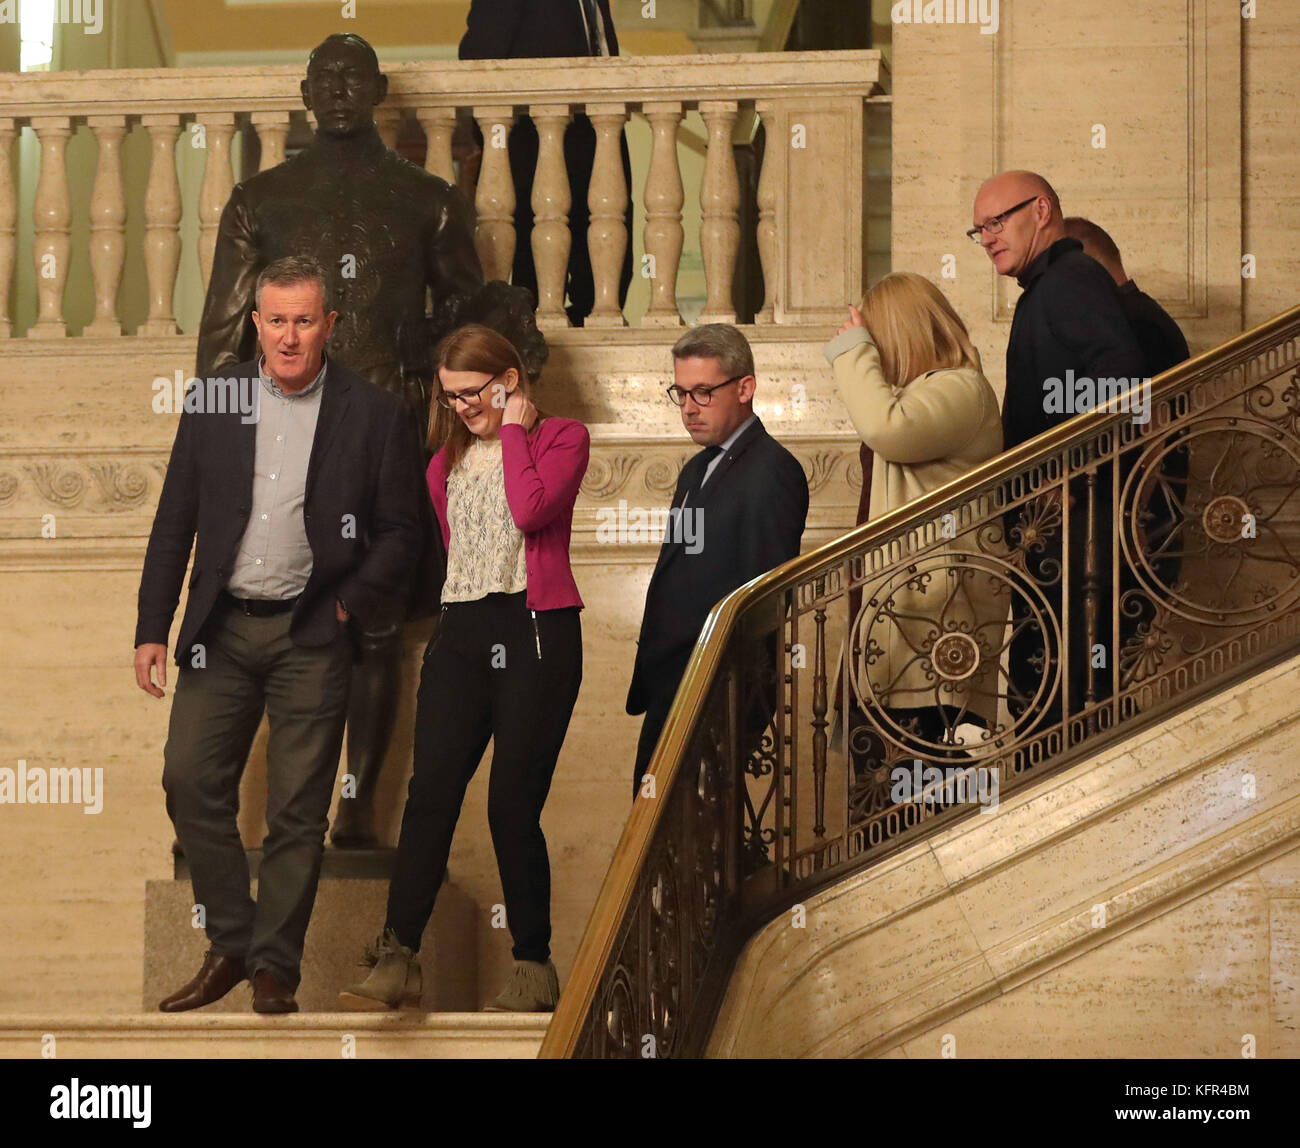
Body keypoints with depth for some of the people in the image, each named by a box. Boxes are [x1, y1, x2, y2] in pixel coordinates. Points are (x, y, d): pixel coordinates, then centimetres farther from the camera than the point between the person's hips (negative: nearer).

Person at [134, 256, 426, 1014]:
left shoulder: (375, 414, -1)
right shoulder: (212, 404, 5)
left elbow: (402, 532, 3)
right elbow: (174, 524, 8)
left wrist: (347, 607, -7)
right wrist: (152, 630, 3)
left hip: (312, 635, -2)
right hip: (222, 629, 3)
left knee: (298, 809, 0)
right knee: (191, 781, -4)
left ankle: (275, 966, 11)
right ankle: (231, 945, 11)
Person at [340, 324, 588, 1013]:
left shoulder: (562, 438, 2)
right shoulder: (448, 461, 19)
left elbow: (530, 510, -16)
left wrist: (514, 429, -6)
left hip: (535, 632, -5)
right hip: (461, 633, 5)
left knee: (513, 804, -5)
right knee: (430, 794, -7)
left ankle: (533, 967, 6)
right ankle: (397, 960, -8)